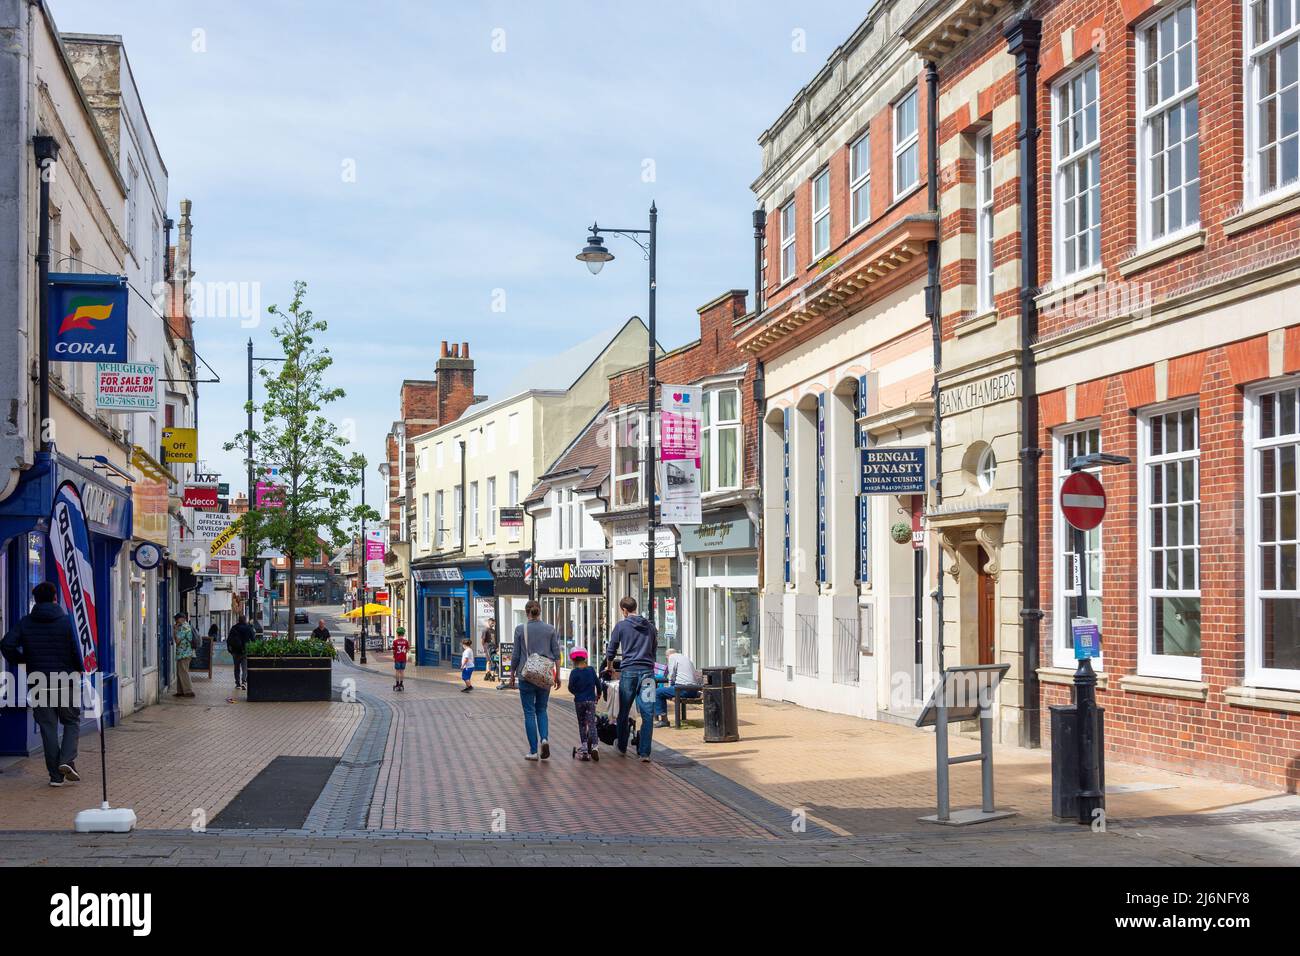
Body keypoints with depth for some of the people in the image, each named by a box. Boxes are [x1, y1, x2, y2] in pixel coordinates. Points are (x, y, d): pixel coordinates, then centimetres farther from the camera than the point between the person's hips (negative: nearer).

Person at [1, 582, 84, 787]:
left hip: (39, 684, 2)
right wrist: (78, 670, 8)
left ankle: (56, 774, 7)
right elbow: (76, 649, -9)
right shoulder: (66, 621, -6)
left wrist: (21, 662, 8)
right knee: (72, 722, 14)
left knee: (48, 727, 7)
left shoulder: (25, 623, 1)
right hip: (65, 682, -2)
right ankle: (67, 760, -8)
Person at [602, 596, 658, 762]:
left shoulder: (621, 626, 2)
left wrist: (609, 667, 26)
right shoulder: (650, 626, 11)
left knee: (623, 713, 13)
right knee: (647, 714, -1)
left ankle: (622, 748, 24)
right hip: (647, 672, 2)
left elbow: (611, 650, 8)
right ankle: (644, 753, -6)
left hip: (628, 672, -2)